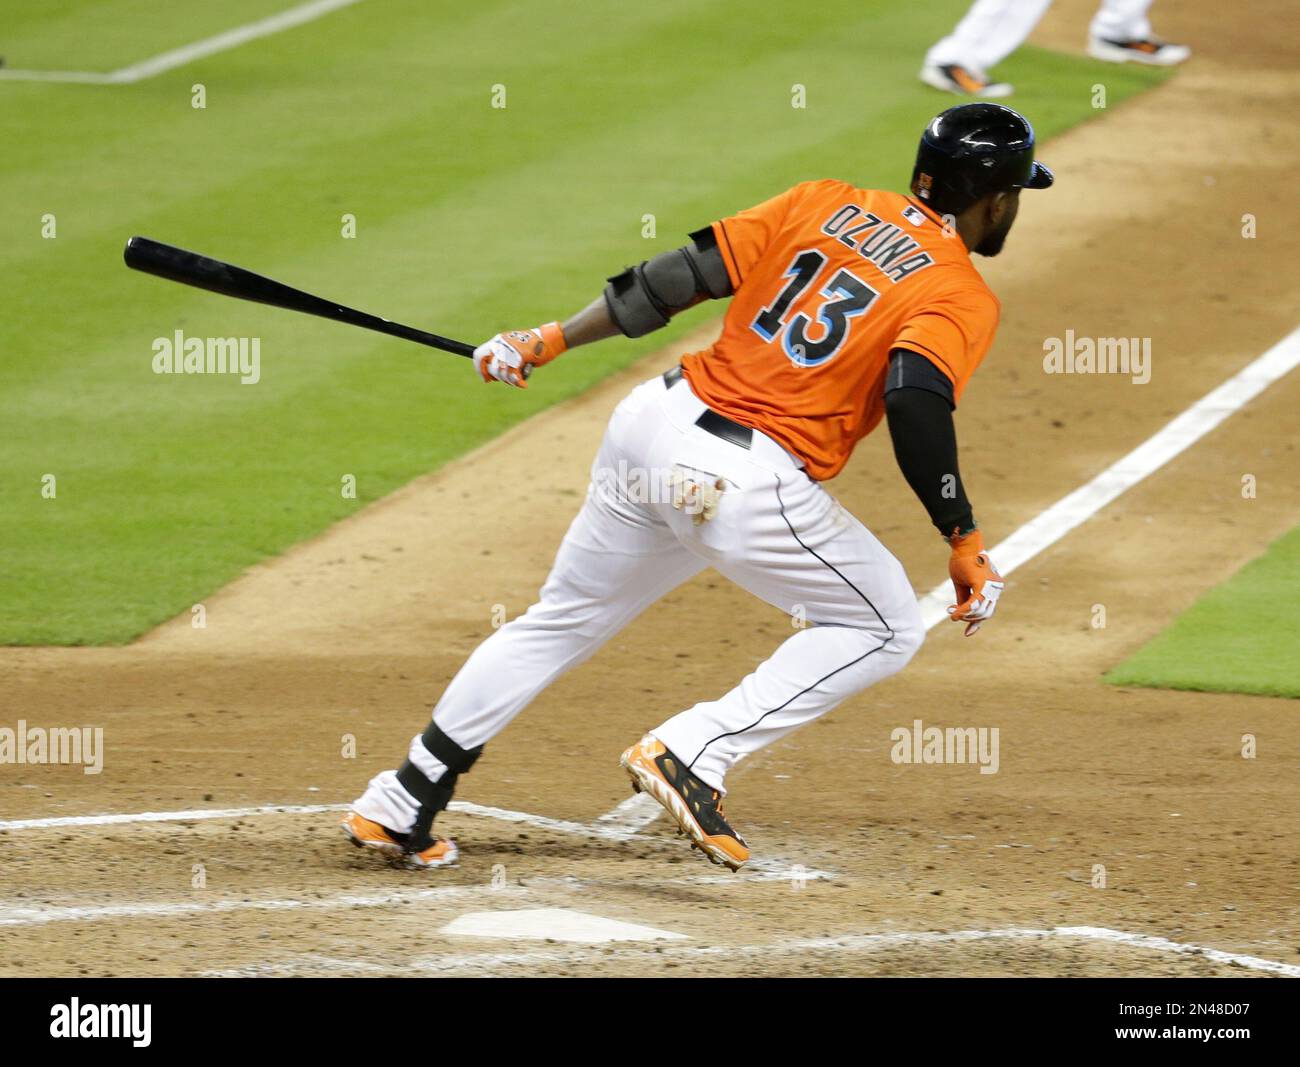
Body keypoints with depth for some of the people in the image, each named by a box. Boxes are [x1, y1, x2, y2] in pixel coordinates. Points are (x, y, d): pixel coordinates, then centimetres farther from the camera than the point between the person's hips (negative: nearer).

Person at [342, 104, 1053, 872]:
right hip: (751, 480, -6)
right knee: (885, 629, 12)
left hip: (650, 427, 6)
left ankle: (399, 807, 24)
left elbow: (685, 273, 10)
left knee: (564, 621, 23)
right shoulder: (964, 297, -3)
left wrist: (549, 341, 14)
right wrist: (965, 540, -17)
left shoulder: (825, 204, 14)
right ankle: (693, 754, -1)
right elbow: (917, 402, -21)